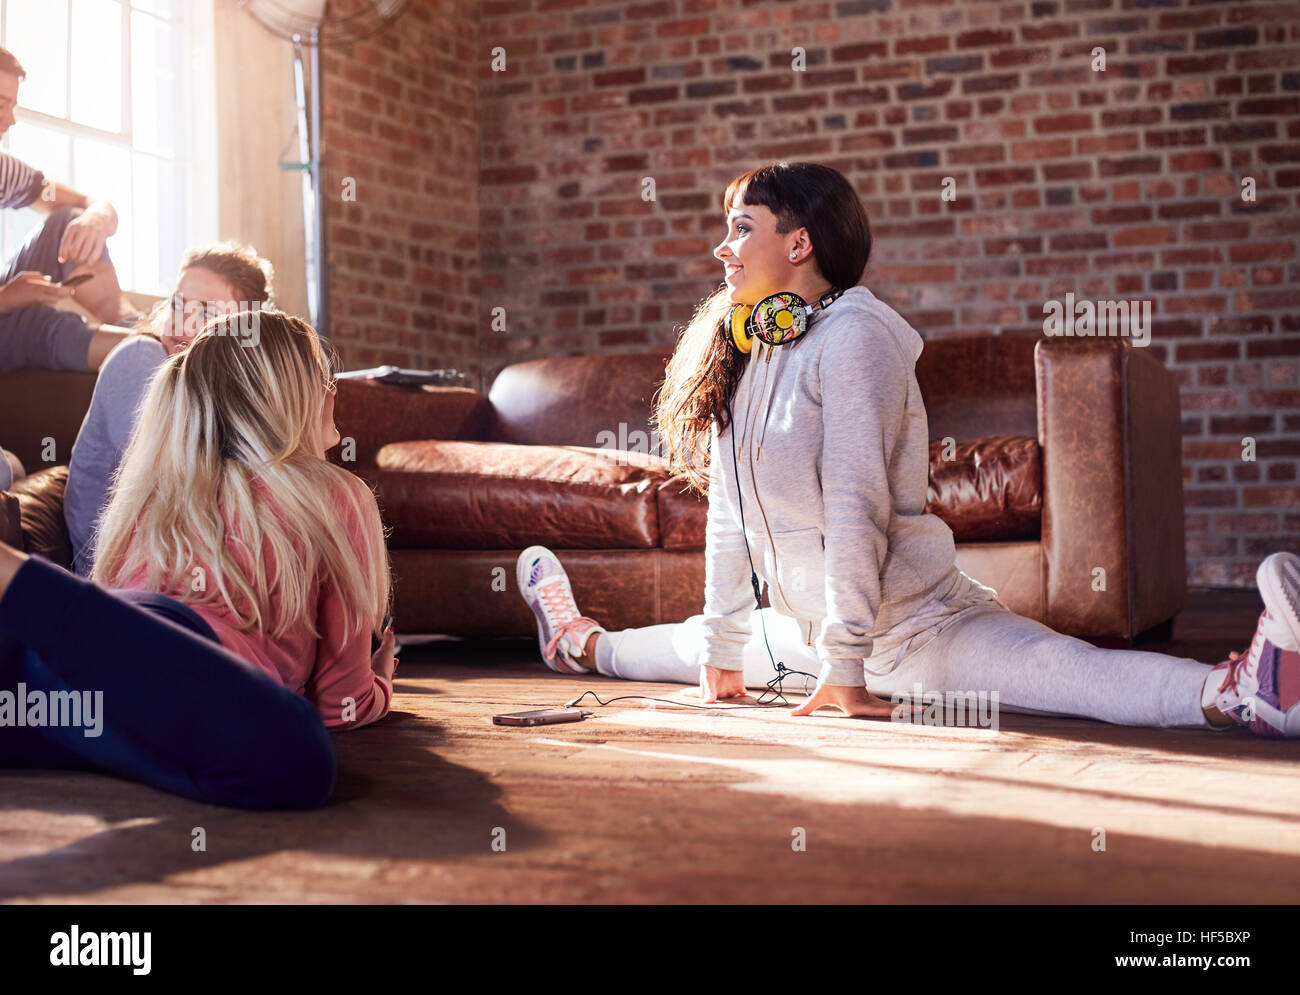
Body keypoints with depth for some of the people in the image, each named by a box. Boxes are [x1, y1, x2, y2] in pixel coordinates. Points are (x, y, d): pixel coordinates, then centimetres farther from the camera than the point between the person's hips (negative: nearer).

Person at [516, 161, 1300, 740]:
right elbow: (730, 511, 7)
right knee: (698, 644, 28)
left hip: (920, 623, -8)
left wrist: (845, 669, -24)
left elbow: (855, 505, -23)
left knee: (1074, 669, -32)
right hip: (812, 622, 8)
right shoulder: (742, 349, 6)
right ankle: (585, 643, 55)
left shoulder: (853, 337, -18)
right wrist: (722, 651, 8)